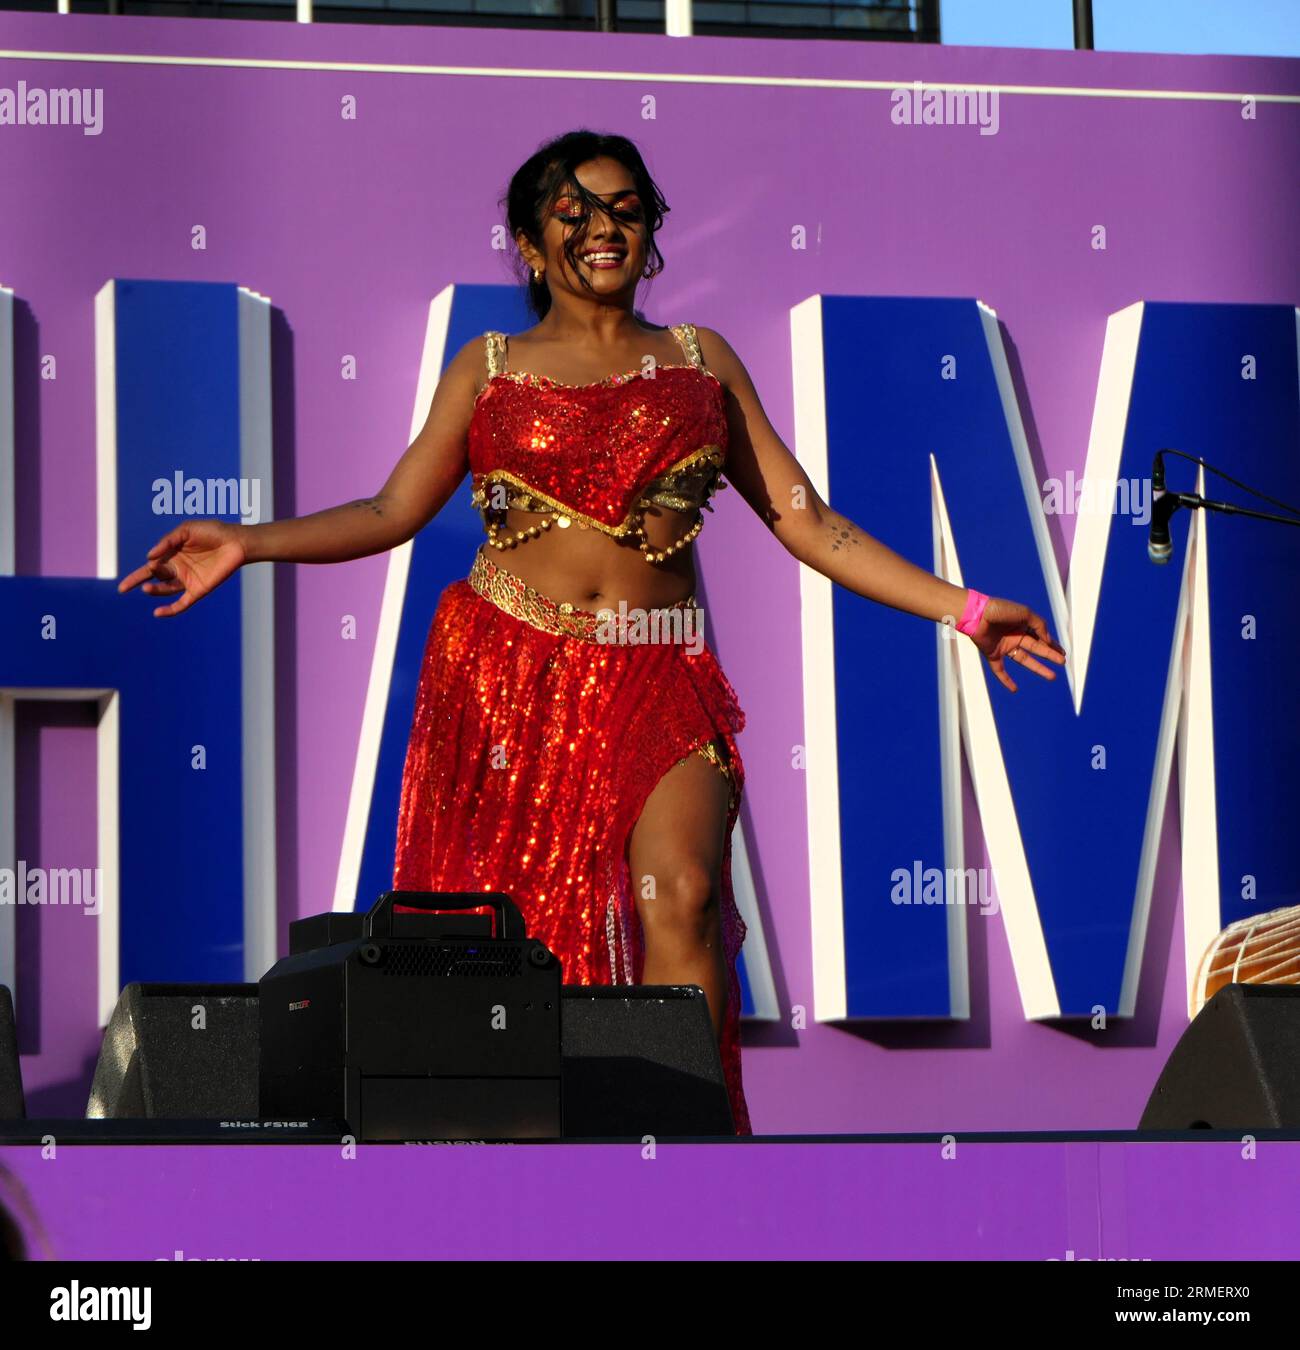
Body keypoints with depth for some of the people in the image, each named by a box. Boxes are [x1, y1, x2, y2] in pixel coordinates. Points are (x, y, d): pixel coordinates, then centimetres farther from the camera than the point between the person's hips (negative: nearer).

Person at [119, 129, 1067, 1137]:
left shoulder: (701, 360, 15)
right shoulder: (491, 367, 12)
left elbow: (805, 519, 12)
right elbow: (393, 512, 9)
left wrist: (960, 608, 5)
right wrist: (250, 544, -5)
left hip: (658, 677, 0)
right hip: (506, 670, 0)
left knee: (682, 900, -21)